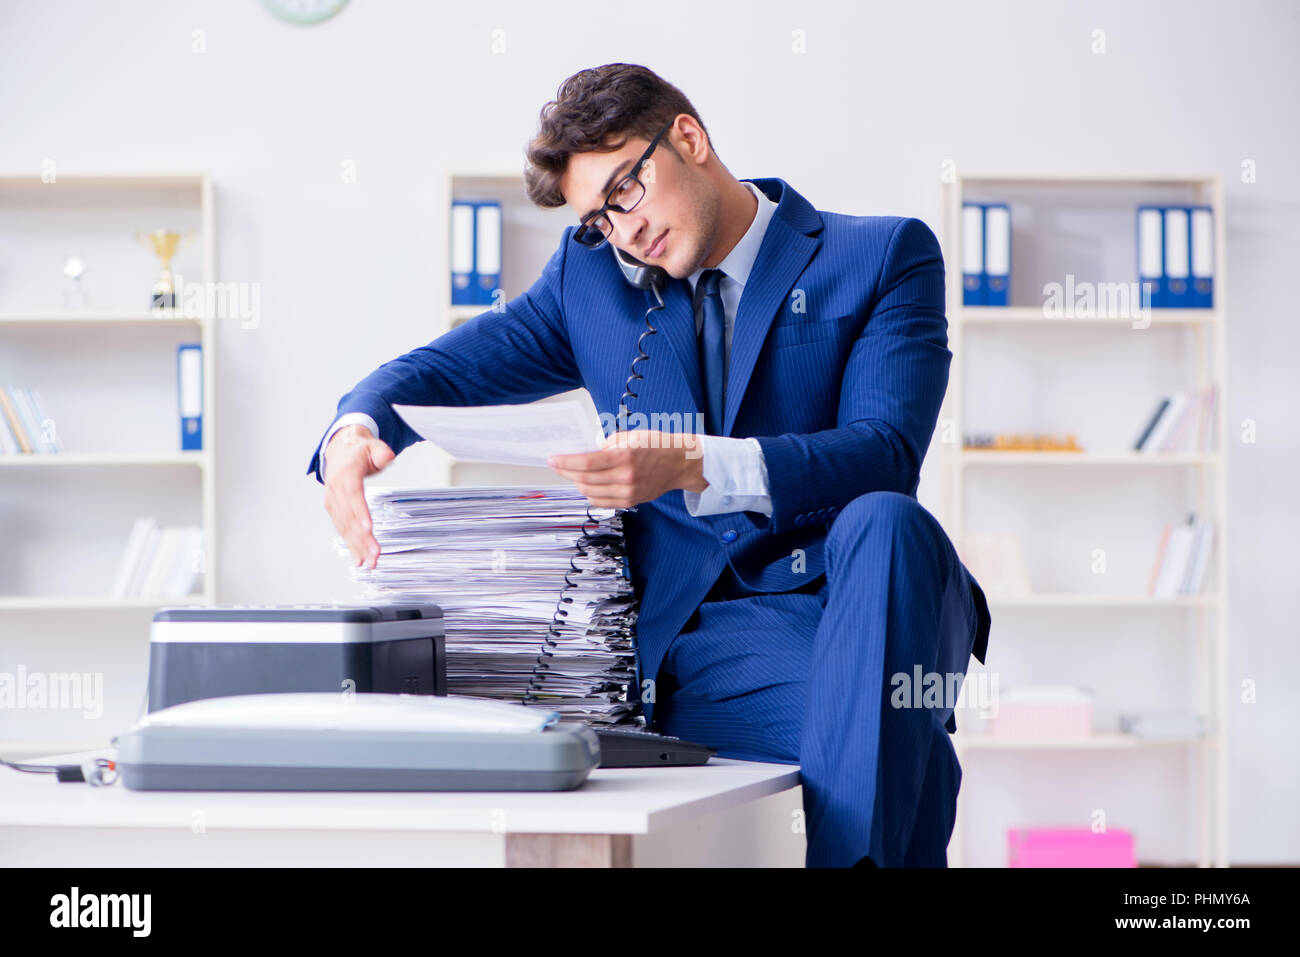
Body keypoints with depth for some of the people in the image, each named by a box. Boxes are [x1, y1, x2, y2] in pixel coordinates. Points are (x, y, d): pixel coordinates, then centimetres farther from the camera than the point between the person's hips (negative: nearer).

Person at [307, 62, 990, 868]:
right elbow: (443, 370, 15)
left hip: (861, 614, -2)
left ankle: (851, 848, -39)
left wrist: (693, 468, -28)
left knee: (882, 523, -37)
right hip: (697, 644, 2)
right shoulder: (592, 275, 18)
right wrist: (355, 431, -10)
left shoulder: (888, 257, 4)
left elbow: (885, 450, -12)